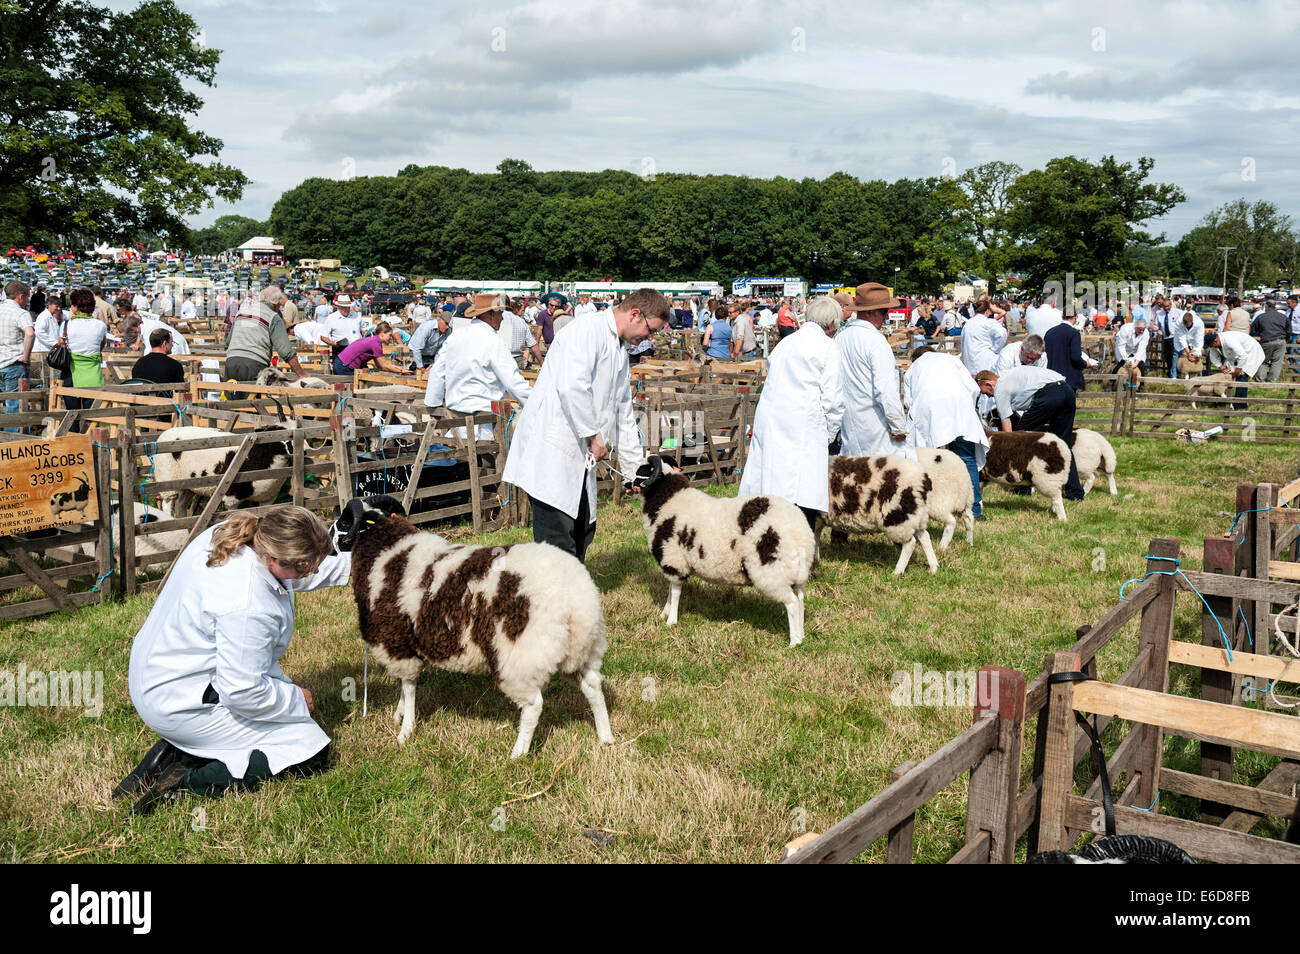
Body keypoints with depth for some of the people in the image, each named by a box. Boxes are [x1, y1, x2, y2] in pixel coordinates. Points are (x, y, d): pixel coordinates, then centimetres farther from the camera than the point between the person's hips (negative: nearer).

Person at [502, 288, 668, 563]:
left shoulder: (620, 353, 21)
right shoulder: (587, 330, -10)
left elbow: (623, 414, 27)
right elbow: (572, 386, -24)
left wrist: (634, 469, 26)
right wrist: (594, 434, -15)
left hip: (579, 456, 10)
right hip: (551, 453, -10)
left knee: (583, 532, 14)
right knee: (558, 540, -10)